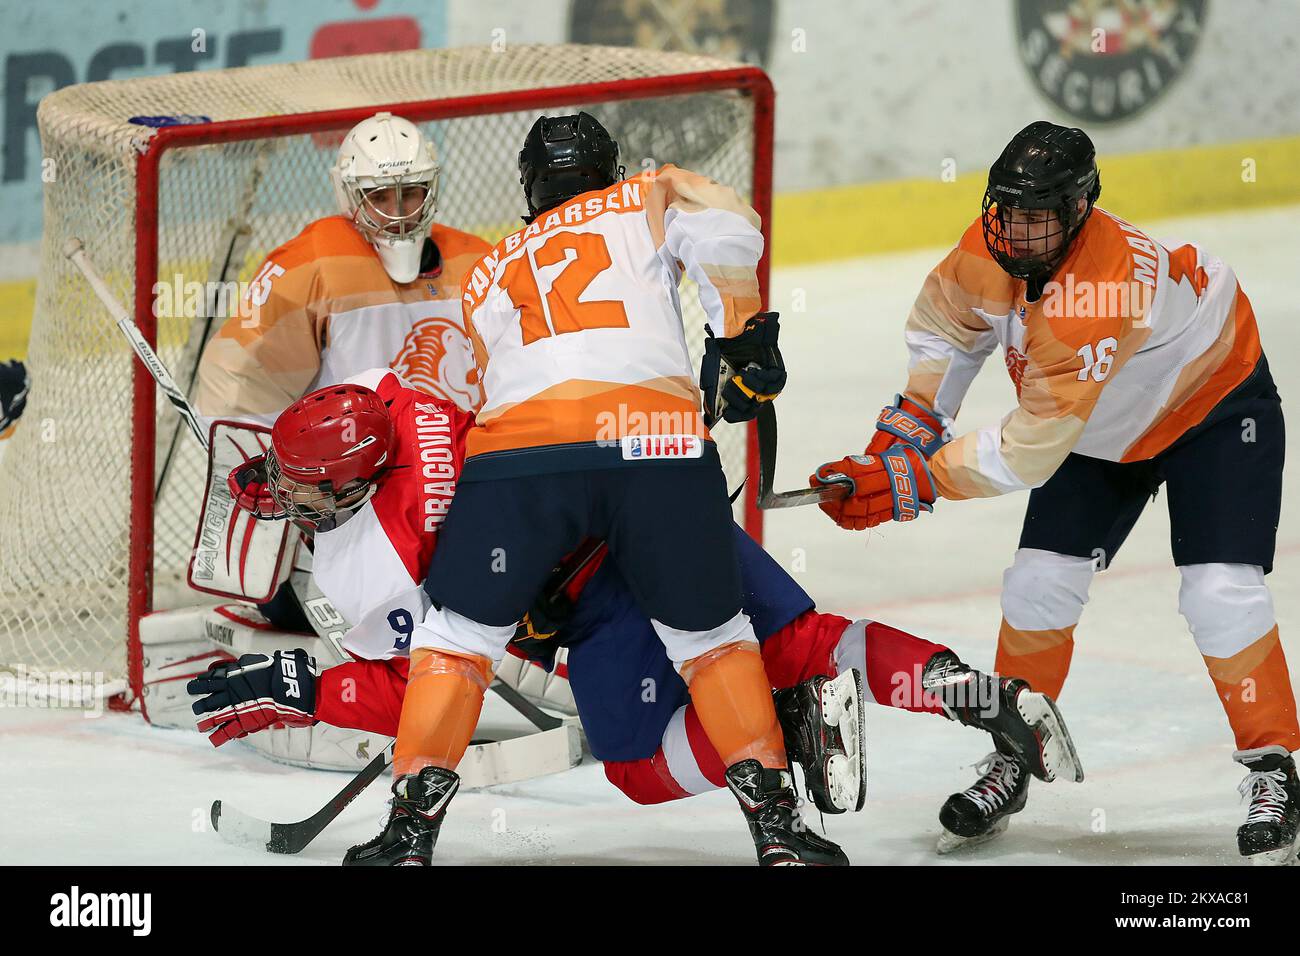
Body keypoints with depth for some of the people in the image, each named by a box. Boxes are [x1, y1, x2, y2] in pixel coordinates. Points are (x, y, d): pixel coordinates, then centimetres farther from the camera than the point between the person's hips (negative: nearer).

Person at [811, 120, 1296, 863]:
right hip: (1104, 425, 7)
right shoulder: (993, 250, -20)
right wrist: (909, 425, -7)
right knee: (1041, 583, -1)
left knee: (1220, 593, -19)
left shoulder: (1098, 296, -42)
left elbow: (1029, 452, -41)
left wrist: (906, 483, -38)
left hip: (1214, 403, -7)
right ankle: (1010, 763, 15)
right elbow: (944, 323, 4)